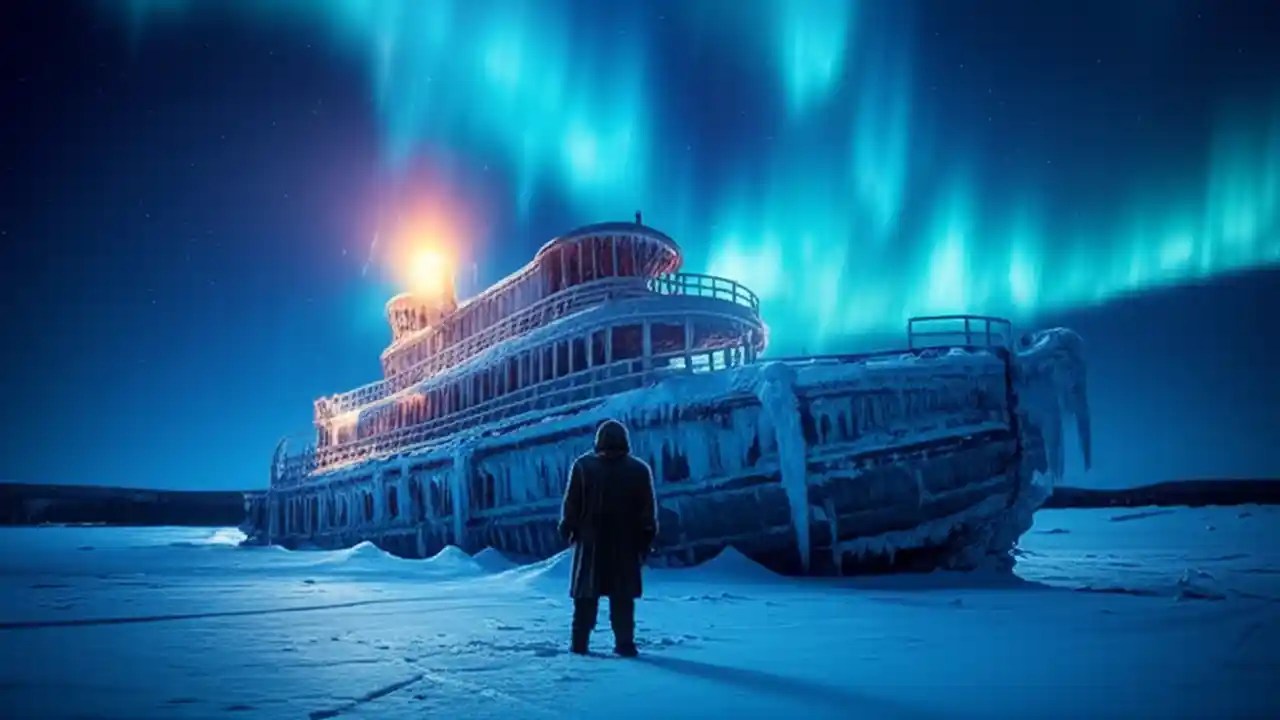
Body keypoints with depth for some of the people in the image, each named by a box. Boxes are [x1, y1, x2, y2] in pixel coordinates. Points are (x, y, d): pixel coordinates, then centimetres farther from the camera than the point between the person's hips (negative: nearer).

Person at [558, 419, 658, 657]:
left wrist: (568, 529, 7)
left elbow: (571, 503, -2)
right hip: (625, 544, 0)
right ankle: (624, 643, 1)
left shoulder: (583, 466, -1)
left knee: (587, 594, 7)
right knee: (623, 596, 5)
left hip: (590, 541, 0)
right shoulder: (640, 469, 1)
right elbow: (648, 511, 2)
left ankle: (580, 642, 6)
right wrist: (646, 538, 8)